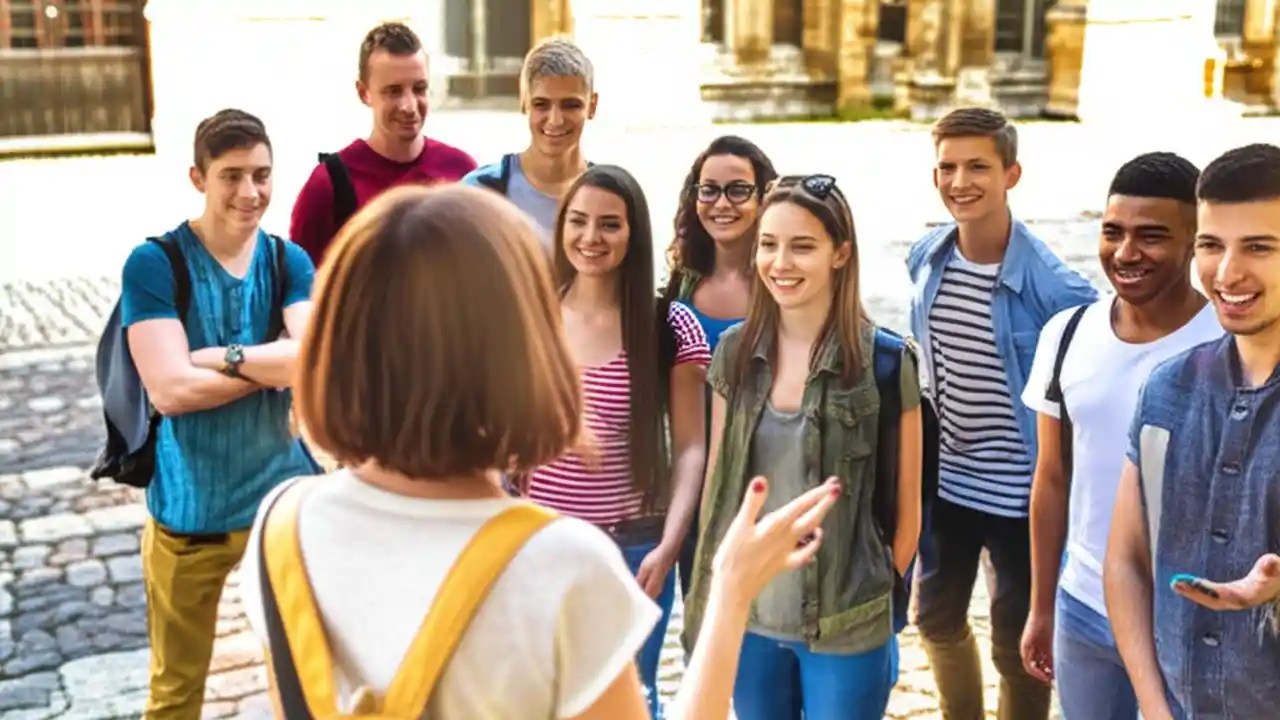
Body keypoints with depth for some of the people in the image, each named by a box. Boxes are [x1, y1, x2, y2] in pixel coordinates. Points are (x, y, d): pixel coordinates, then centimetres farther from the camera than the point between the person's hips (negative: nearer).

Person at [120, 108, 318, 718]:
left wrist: (224, 357, -21)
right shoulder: (153, 265, -11)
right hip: (189, 506, -2)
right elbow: (170, 388, -21)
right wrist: (279, 363, -16)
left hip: (284, 493, 3)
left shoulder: (288, 261, -1)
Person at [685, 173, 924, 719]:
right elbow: (717, 478, 7)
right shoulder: (736, 351, 0)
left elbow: (906, 506, -4)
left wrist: (879, 601, 1)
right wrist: (712, 593, 6)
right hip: (748, 616, 4)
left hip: (845, 627, -3)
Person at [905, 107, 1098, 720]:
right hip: (943, 479, 6)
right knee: (937, 619, 22)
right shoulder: (924, 260, -4)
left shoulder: (1052, 285, -21)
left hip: (1021, 490, -6)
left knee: (1017, 645, 9)